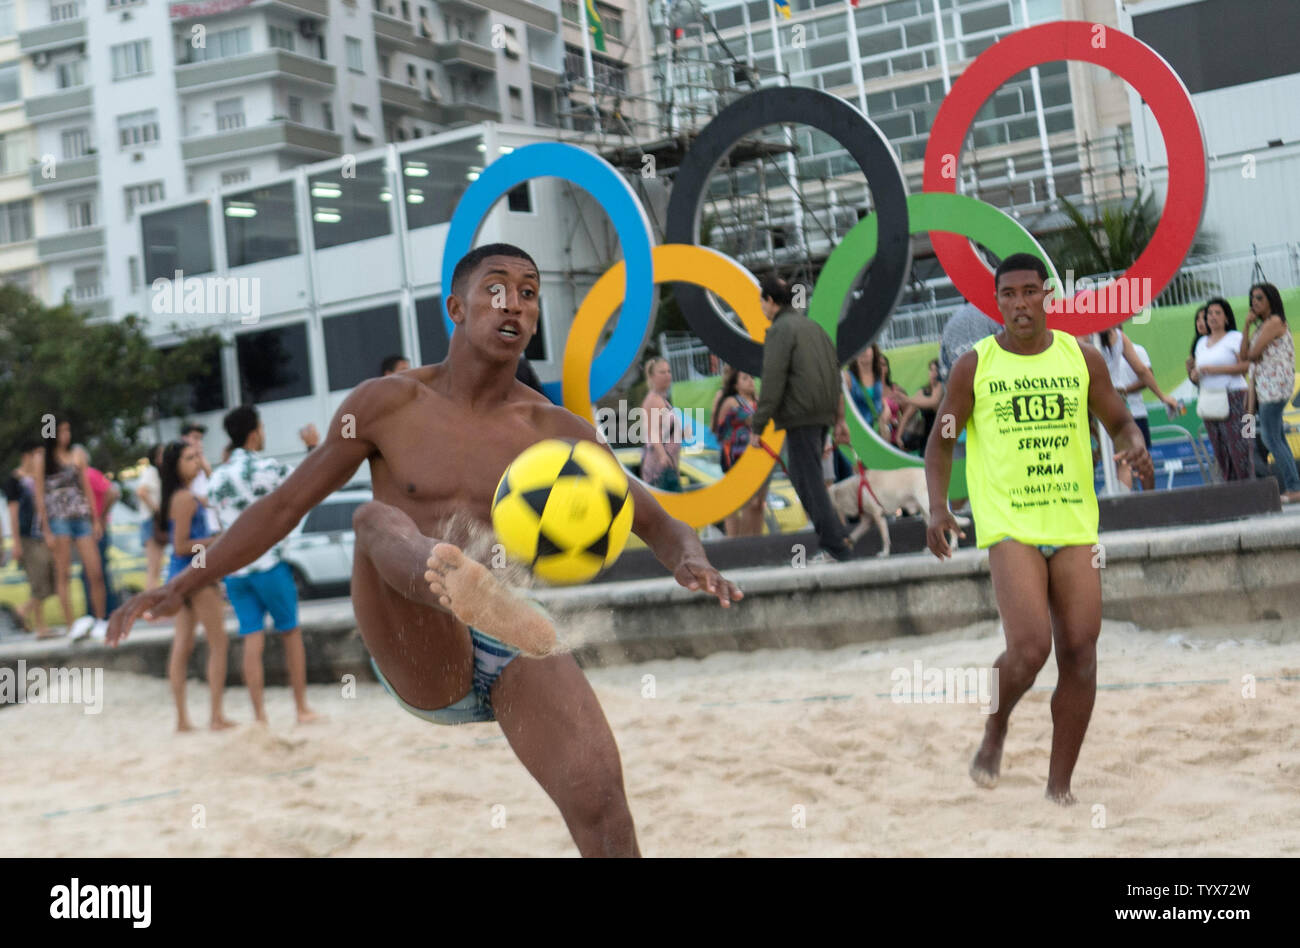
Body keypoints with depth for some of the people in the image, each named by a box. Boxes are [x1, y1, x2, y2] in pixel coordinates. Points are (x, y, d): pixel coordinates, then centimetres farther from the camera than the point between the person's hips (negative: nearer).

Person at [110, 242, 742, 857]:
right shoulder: (386, 404, 7)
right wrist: (182, 586, 7)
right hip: (421, 664, -1)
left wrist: (690, 562, -18)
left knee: (598, 796, -29)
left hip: (519, 662, 1)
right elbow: (284, 504, 13)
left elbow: (661, 526, 6)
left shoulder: (557, 432, 8)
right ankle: (473, 594, -69)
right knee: (377, 521, -32)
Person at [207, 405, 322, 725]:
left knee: (252, 641, 4)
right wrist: (314, 448, 10)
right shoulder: (266, 469, -10)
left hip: (233, 569, 5)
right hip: (268, 565, -5)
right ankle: (302, 709, 13)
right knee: (291, 633, 9)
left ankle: (259, 716, -1)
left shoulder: (216, 478, 9)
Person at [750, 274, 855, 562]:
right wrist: (840, 418, 21)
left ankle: (836, 544, -10)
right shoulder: (813, 326, 19)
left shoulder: (780, 330, -8)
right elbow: (836, 374, 19)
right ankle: (832, 537, 9)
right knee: (808, 476, 15)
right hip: (823, 414, 9)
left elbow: (772, 382, -15)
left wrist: (757, 425, -12)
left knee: (807, 480, -6)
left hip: (801, 416, -9)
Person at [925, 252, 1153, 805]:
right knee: (1030, 648, -19)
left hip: (1074, 525, 3)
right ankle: (994, 732, 13)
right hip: (1010, 525, -3)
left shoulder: (1082, 359, 7)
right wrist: (937, 507, -8)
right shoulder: (974, 366, 1)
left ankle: (1059, 786, 12)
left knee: (1080, 654, 0)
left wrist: (1135, 447, -7)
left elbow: (1118, 421, 17)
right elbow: (941, 441, 7)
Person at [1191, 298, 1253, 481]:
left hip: (1232, 398, -6)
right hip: (1209, 402, 6)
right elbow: (1197, 371, 23)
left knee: (1238, 447, -12)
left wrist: (1215, 369, -17)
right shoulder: (1202, 343, 18)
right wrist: (1195, 375, -1)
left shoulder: (1235, 338, -2)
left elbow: (1246, 366, -13)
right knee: (1220, 451, 5)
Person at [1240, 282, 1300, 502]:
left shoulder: (1275, 322, -10)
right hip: (1266, 387, 10)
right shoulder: (1263, 325, 19)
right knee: (1277, 438, 10)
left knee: (1270, 438, -12)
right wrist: (1247, 327, 5)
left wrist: (1249, 354, 4)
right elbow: (1244, 355, 10)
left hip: (1275, 384, -10)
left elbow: (1253, 354, -16)